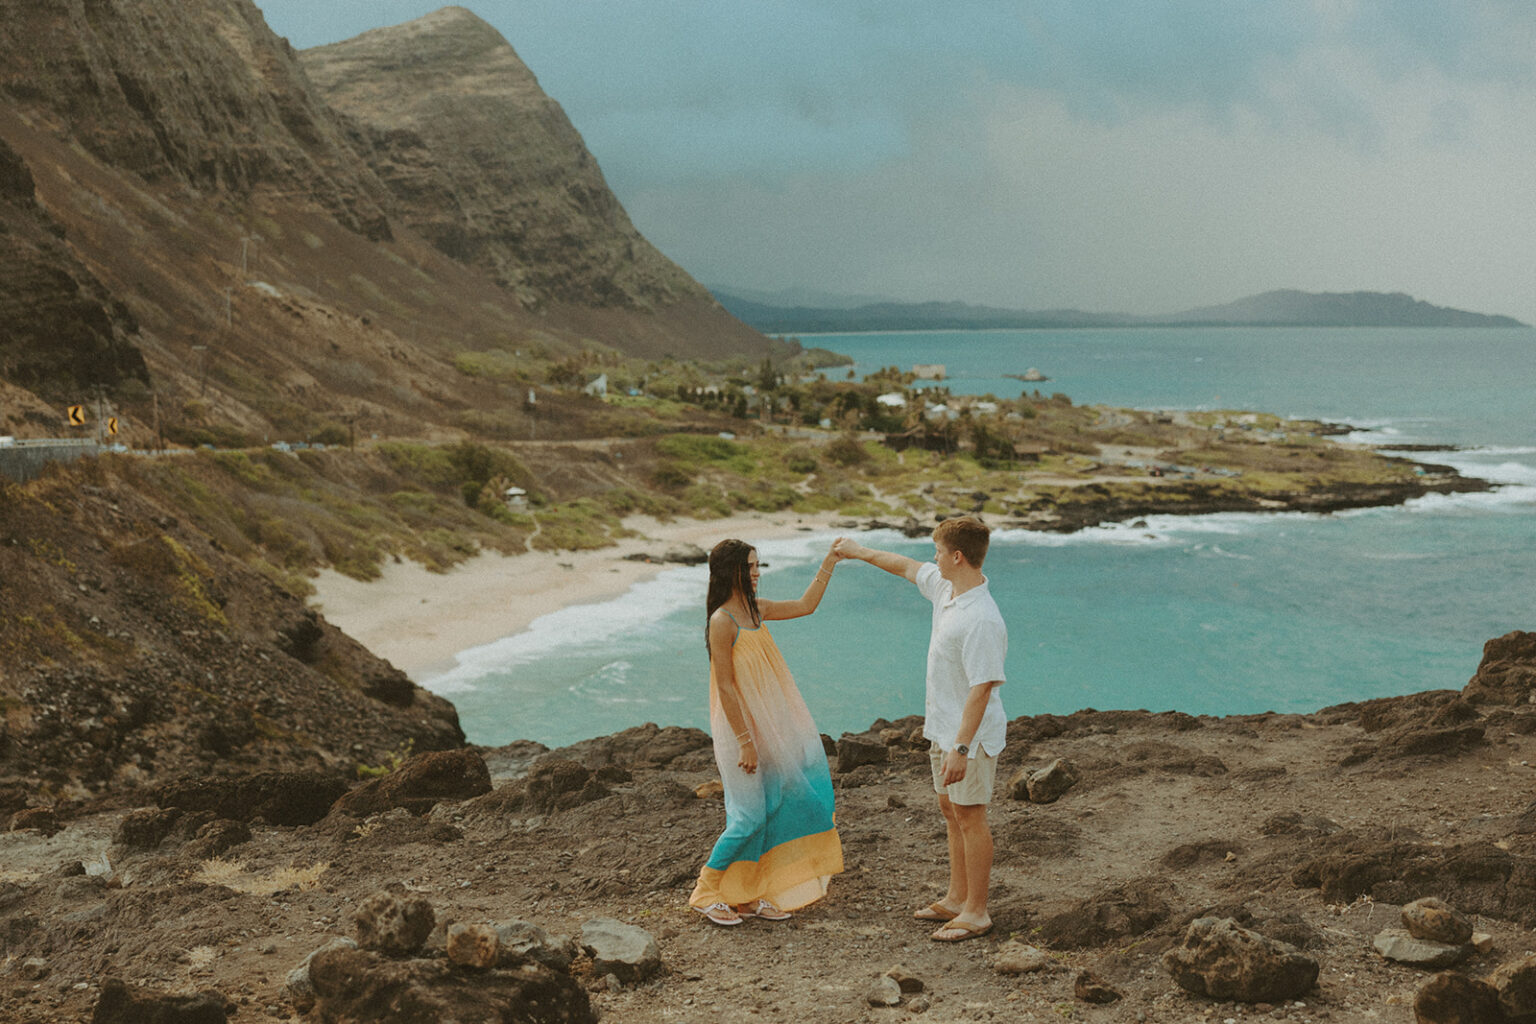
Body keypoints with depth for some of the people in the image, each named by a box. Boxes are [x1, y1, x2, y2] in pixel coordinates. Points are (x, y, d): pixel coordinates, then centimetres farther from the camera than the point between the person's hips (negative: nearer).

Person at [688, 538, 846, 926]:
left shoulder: (754, 610, 8)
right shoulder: (722, 621, -18)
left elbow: (805, 605, 21)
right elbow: (725, 686, -20)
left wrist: (828, 564, 16)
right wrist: (745, 742, -20)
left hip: (767, 726, 9)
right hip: (741, 726, -9)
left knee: (772, 808, 10)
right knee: (750, 814, -4)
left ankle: (747, 895, 19)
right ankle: (705, 892, 10)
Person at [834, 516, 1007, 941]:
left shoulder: (981, 620, -28)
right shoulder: (944, 586, 1)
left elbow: (982, 688, -29)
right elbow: (907, 567, 21)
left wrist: (961, 748, -30)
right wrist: (860, 552, 31)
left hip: (970, 733, -10)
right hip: (943, 726, 10)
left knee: (969, 816, -1)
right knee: (950, 809, 18)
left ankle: (976, 912, 10)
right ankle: (957, 898, 31)